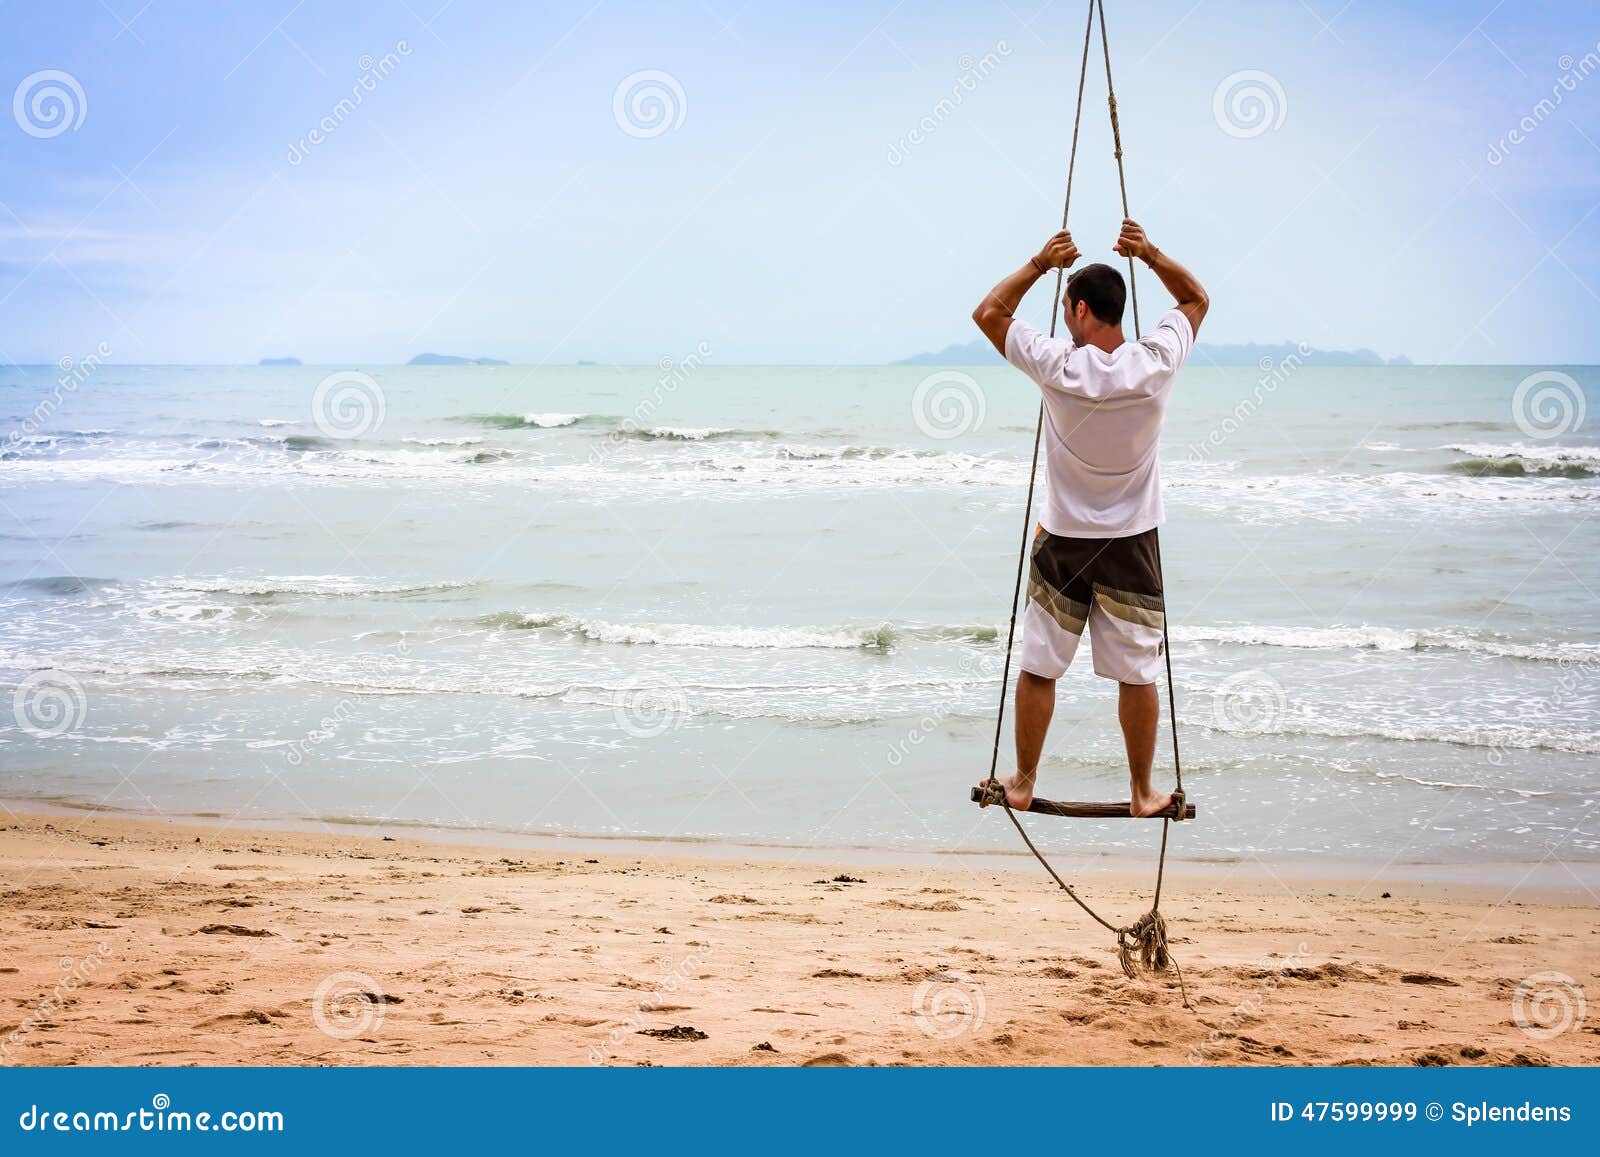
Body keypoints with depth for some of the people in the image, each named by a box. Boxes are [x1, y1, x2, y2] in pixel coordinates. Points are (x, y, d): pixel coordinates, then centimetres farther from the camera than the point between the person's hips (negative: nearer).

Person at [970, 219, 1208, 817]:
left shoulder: (1057, 366, -15)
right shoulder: (1155, 364, -11)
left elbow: (987, 313, 0)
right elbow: (1196, 298, 9)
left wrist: (1039, 264, 0)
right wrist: (1151, 255, 1)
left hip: (1063, 542, -1)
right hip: (1133, 544, 1)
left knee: (1038, 668, 11)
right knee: (1137, 673, 8)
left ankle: (1023, 782, 21)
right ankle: (1143, 792, 16)